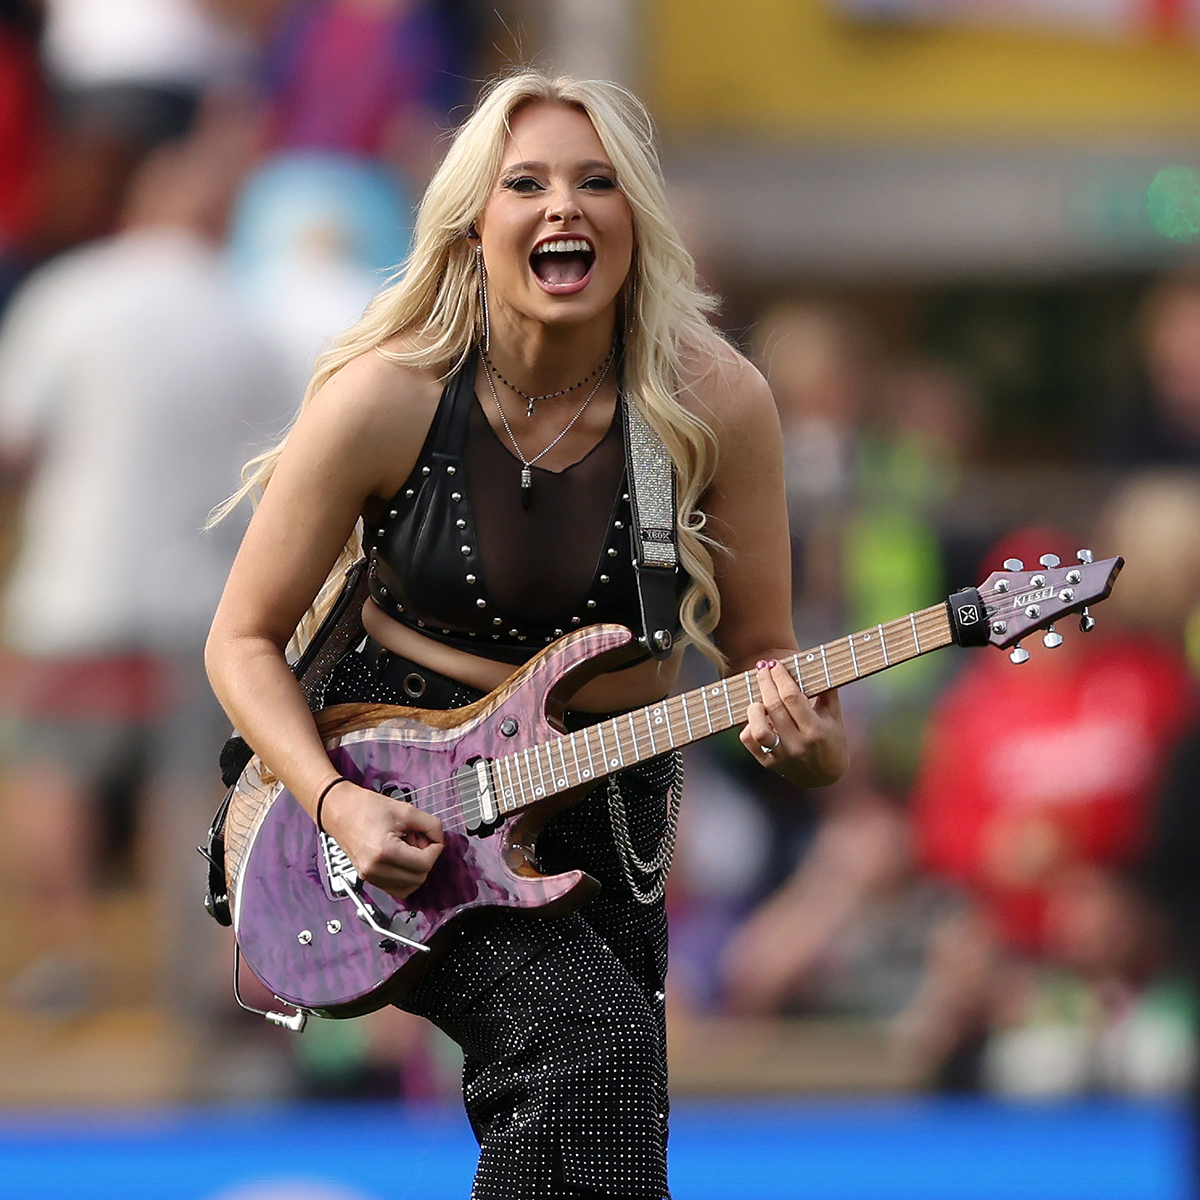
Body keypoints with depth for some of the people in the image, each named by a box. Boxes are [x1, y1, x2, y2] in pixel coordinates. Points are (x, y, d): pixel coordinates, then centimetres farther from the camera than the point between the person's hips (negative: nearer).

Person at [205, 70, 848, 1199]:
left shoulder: (714, 404, -11)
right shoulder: (387, 397, -16)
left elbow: (760, 653, -1)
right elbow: (245, 640, -6)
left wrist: (808, 742, -24)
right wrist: (336, 804, -21)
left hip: (608, 801, 4)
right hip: (400, 789, -4)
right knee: (591, 1044, -28)